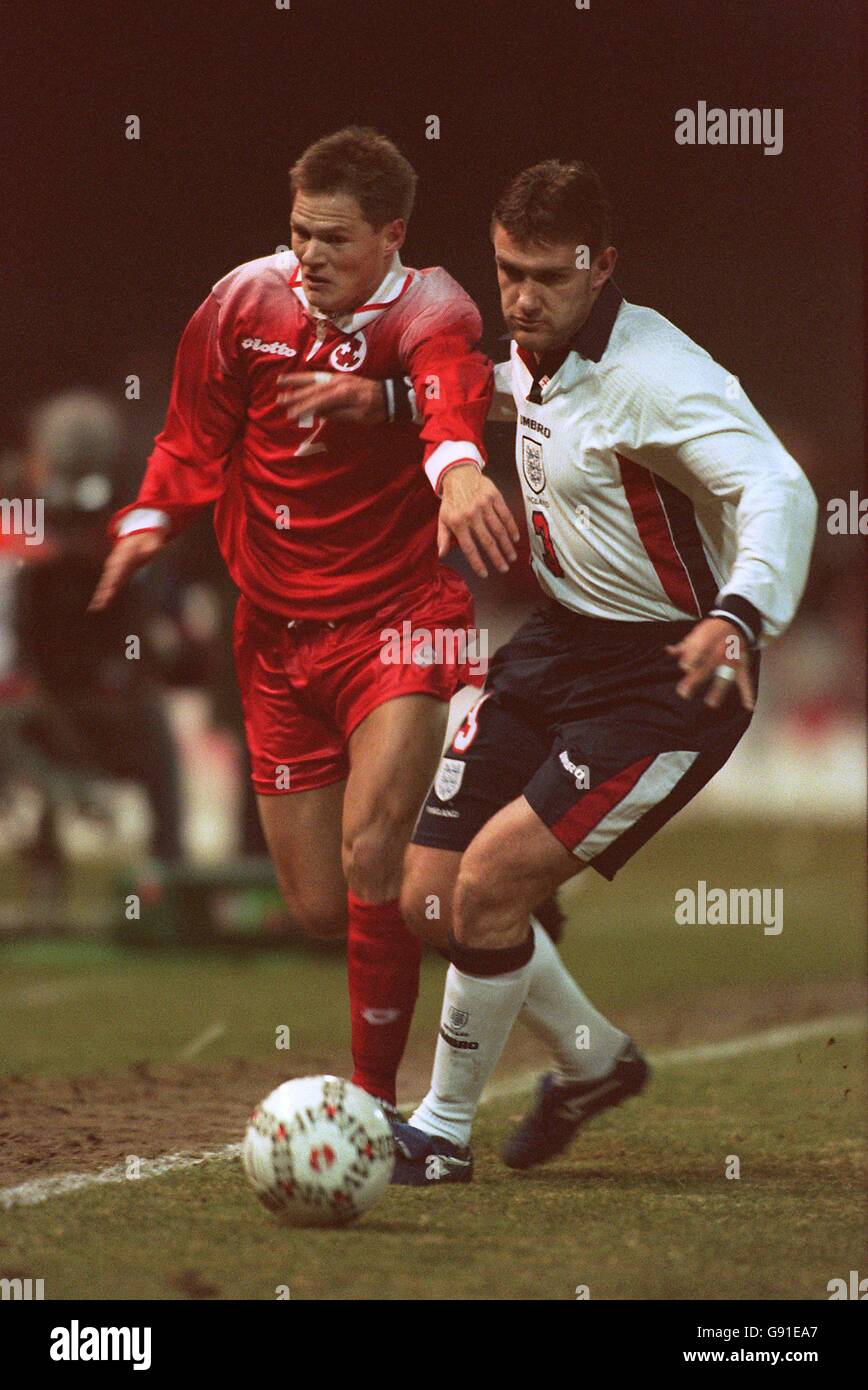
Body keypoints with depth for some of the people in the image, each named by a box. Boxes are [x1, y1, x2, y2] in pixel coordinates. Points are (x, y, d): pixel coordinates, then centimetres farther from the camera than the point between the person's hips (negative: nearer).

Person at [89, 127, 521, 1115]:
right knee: (317, 908, 5)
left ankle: (375, 1099, -10)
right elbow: (195, 439, 13)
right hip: (277, 633, 4)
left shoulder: (430, 313, -13)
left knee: (370, 851, -22)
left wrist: (457, 468, -59)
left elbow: (451, 394, -38)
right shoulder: (244, 303, -1)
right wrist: (151, 519, -5)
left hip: (399, 623, -4)